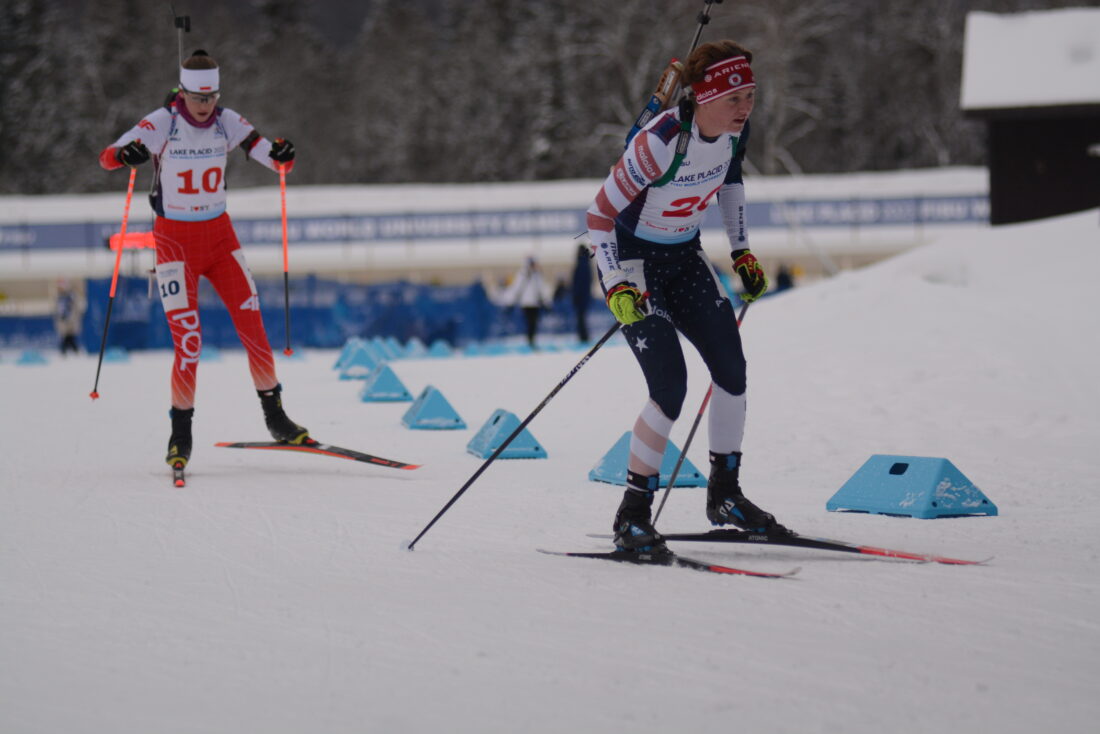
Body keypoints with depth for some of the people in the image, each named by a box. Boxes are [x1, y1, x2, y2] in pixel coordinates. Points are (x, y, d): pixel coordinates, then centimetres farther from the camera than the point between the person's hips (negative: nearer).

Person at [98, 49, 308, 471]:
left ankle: (274, 414, 11)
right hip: (175, 240, -4)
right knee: (188, 340, -11)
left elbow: (274, 160, -1)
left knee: (252, 324, -3)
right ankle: (181, 431, 3)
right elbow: (106, 158, -20)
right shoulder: (161, 124, -13)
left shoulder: (227, 123, -2)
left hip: (219, 234, 4)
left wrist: (283, 155, -25)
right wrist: (126, 154, -44)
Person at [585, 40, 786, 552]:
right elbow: (600, 214, -25)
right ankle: (631, 516, -7)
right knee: (670, 389, -18)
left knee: (732, 372, -1)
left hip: (685, 257, 7)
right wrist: (616, 288, -34)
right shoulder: (660, 143, -31)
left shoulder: (735, 130, -10)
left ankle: (724, 496, 16)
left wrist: (741, 250, 14)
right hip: (633, 260, -7)